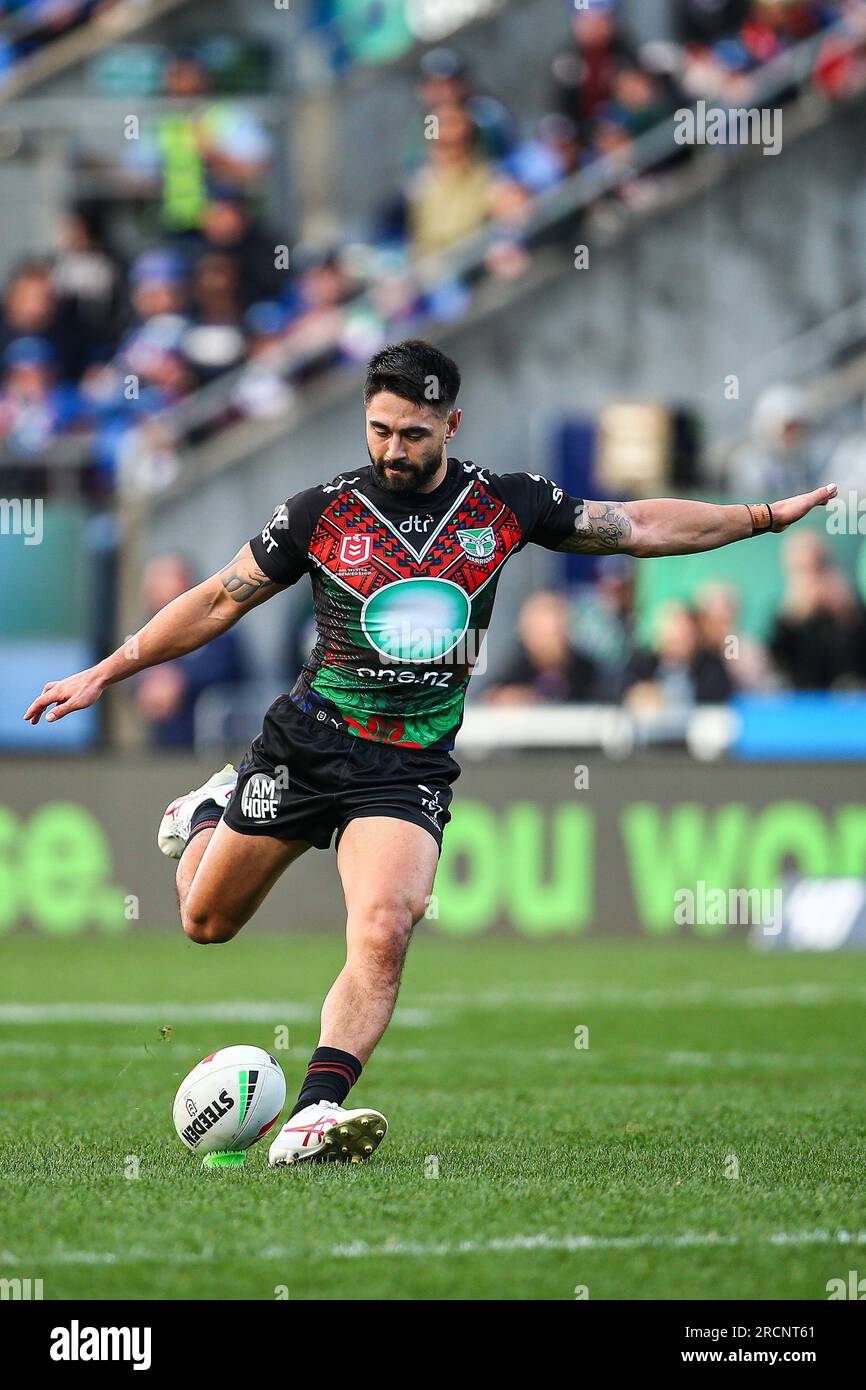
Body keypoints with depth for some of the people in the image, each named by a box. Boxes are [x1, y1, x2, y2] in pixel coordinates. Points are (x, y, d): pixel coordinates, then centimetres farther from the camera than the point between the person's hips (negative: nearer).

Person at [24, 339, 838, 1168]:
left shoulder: (505, 506, -2)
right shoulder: (323, 512, -5)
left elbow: (638, 527, 8)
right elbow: (218, 601, 3)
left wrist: (764, 516, 4)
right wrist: (103, 675, 2)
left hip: (412, 770, -1)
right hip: (305, 746, 1)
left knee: (382, 936, -24)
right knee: (207, 922, 13)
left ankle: (315, 1114, -27)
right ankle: (210, 813, 46)